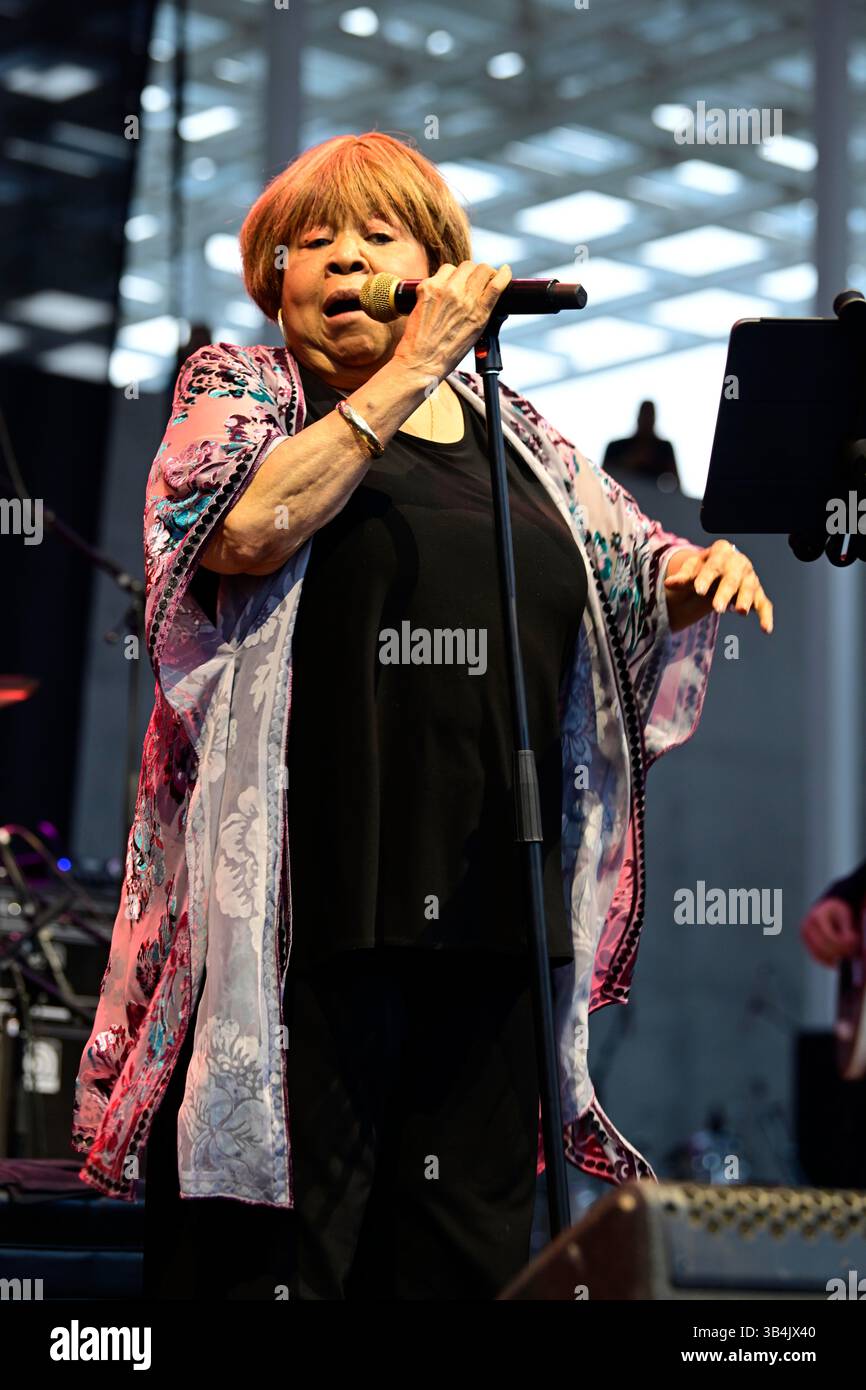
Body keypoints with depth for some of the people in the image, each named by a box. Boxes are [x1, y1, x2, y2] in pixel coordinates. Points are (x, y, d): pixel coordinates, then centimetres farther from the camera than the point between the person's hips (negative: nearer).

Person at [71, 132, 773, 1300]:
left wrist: (702, 571, 2)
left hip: (492, 899, 4)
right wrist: (409, 370, -12)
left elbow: (640, 574, 26)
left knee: (472, 1245, 8)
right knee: (276, 1246, -4)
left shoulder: (512, 430, 18)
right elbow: (244, 530, -15)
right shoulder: (240, 389, 7)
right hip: (307, 898, -4)